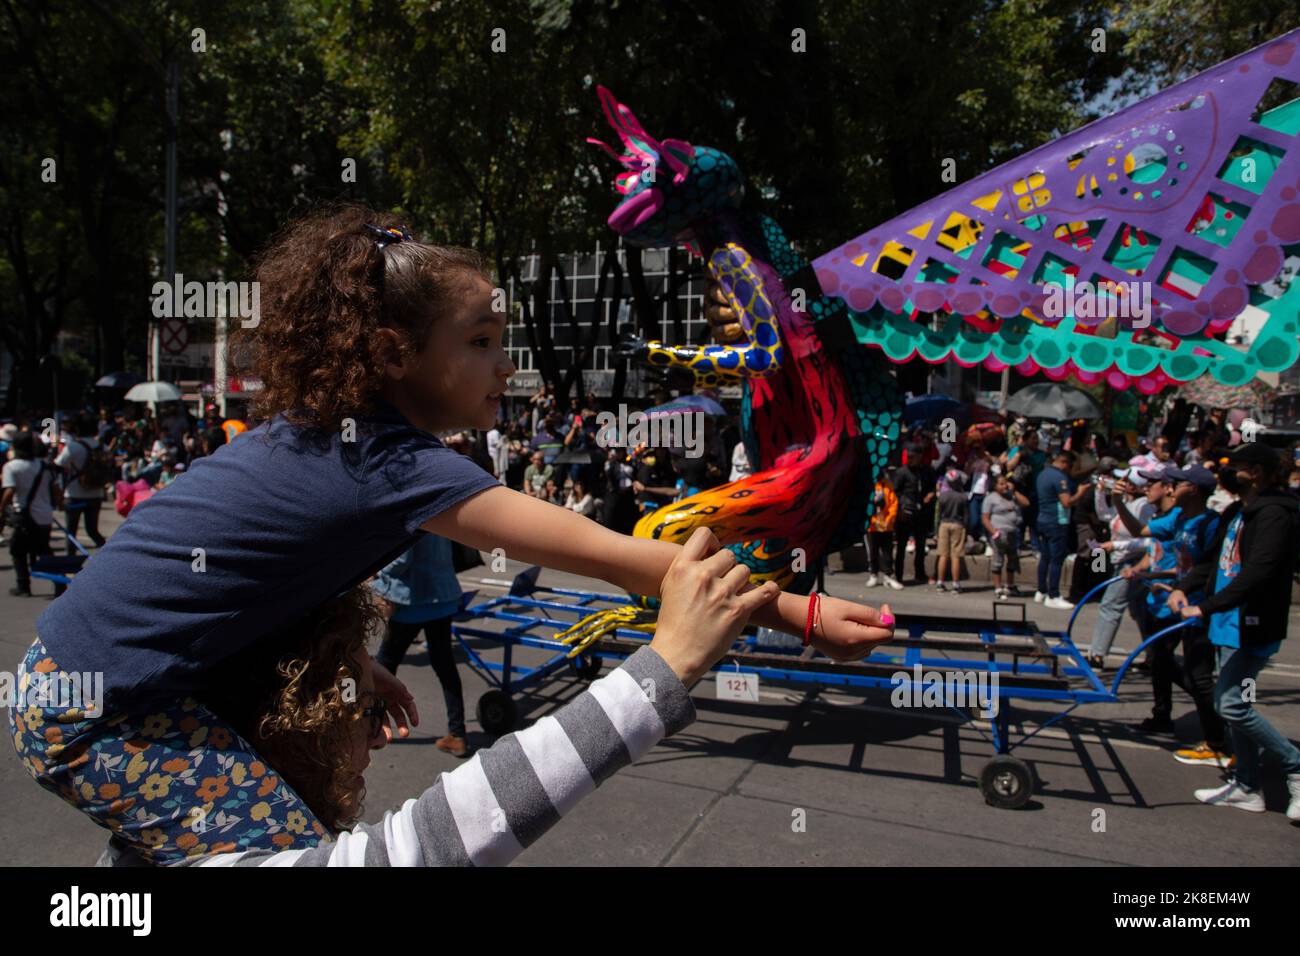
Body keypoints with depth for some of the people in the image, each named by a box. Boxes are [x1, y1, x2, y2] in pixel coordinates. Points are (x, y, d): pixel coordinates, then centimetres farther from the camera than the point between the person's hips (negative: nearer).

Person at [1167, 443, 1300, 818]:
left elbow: (1257, 574, -27)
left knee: (1233, 705, -10)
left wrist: (1206, 607, -31)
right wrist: (1182, 587, 0)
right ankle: (1246, 787, 24)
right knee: (1230, 703, 13)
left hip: (1252, 627, -10)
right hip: (1229, 623, 10)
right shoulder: (1236, 513, 13)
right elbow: (1214, 561, 17)